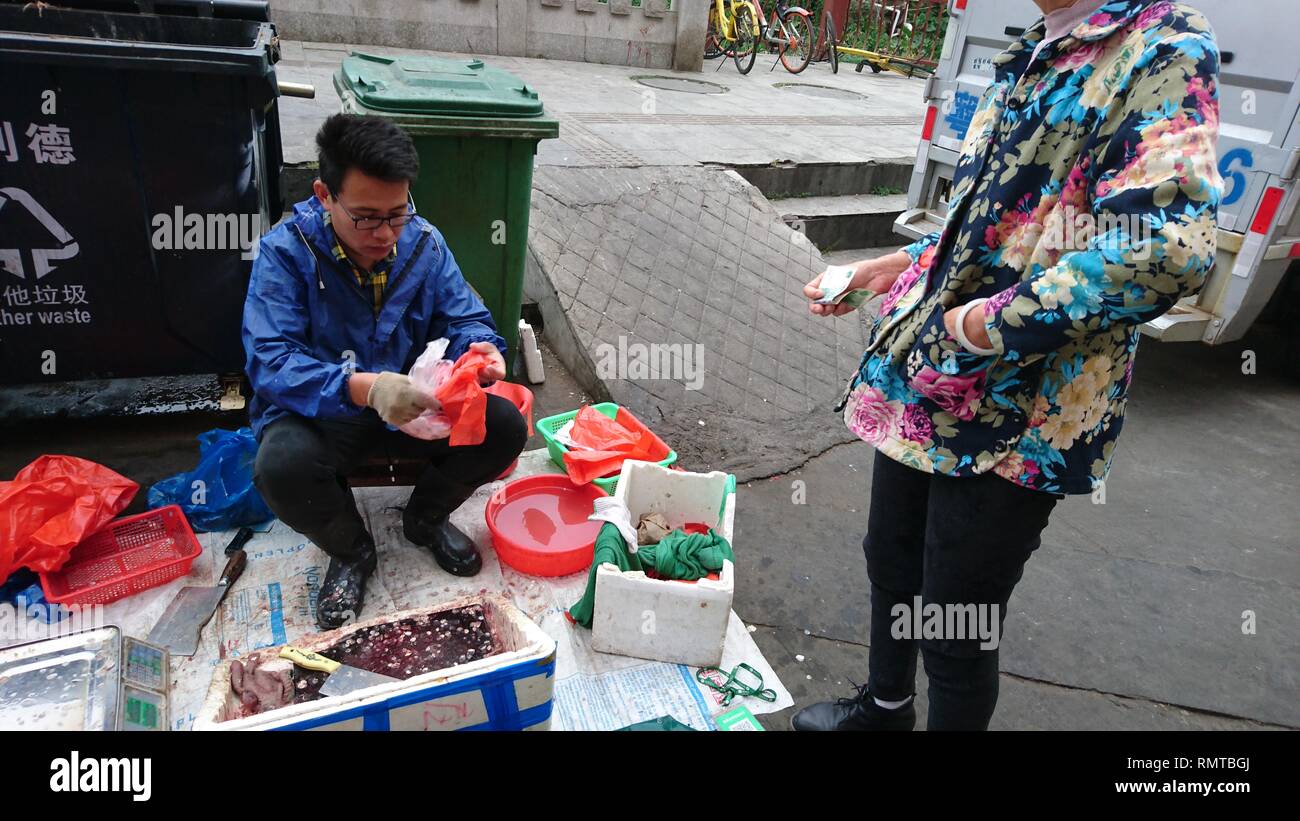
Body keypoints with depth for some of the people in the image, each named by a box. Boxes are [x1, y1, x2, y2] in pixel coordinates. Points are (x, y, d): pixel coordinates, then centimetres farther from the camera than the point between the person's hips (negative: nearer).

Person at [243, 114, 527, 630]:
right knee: (282, 466, -35)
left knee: (505, 427, -18)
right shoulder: (286, 251, -16)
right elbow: (269, 362, -25)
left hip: (415, 407, 4)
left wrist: (480, 350, -27)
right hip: (321, 414, -3)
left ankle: (426, 517, 13)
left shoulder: (423, 243, -5)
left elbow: (465, 319, -1)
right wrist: (363, 388, -43)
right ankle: (350, 551, 2)